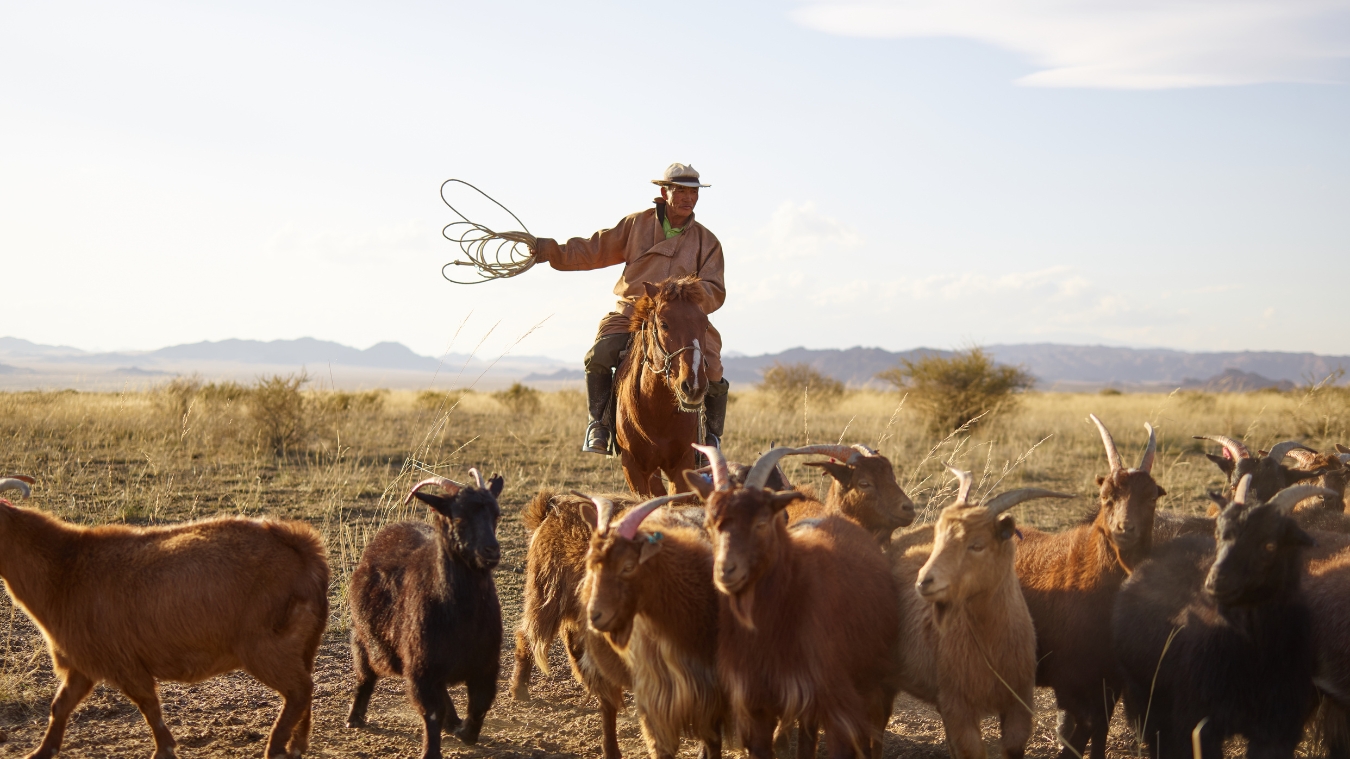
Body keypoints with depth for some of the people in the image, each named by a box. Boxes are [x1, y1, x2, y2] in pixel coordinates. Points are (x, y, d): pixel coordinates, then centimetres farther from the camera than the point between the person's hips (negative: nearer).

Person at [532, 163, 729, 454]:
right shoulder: (637, 225, 7)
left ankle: (712, 433, 11)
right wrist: (554, 251, -4)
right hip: (631, 313, 0)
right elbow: (594, 250, 9)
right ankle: (598, 423, -5)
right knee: (598, 356, -25)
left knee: (714, 375, -16)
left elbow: (714, 291, -2)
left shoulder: (707, 242, 5)